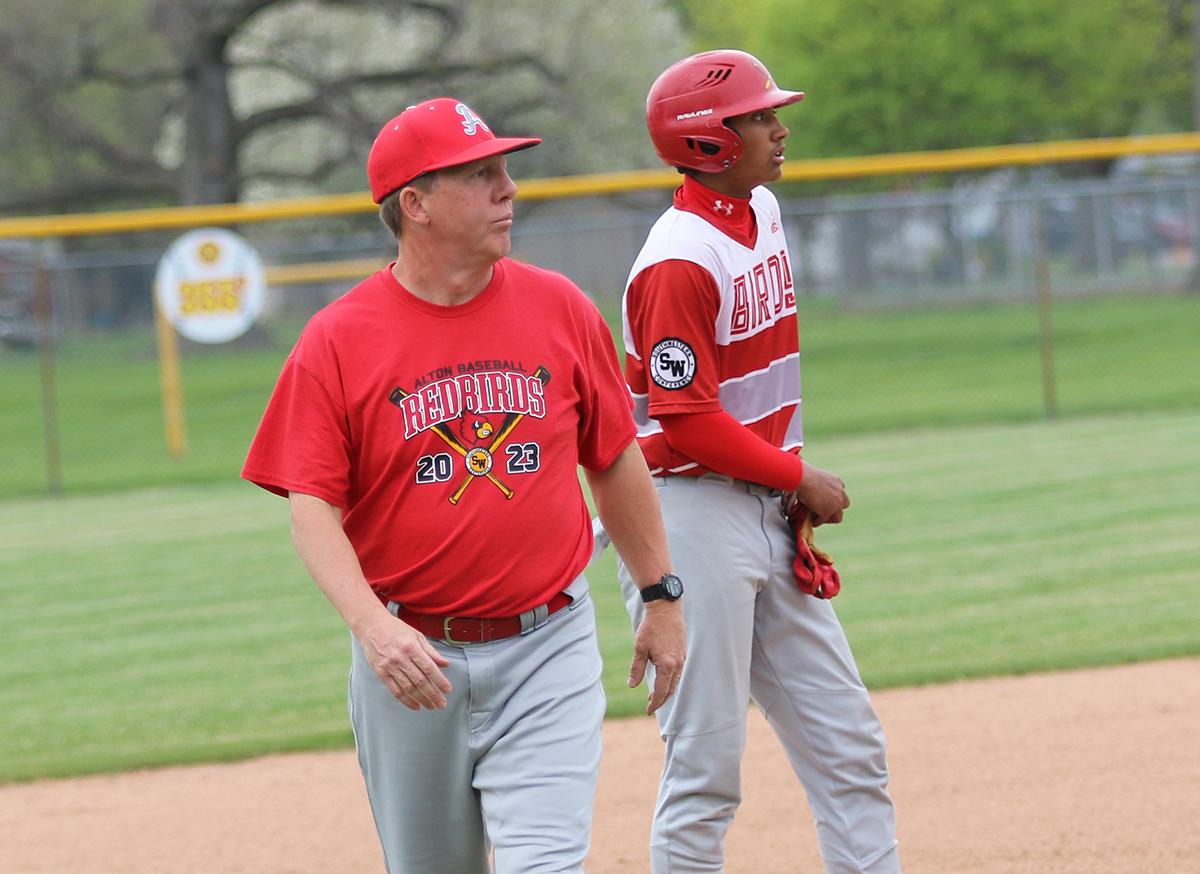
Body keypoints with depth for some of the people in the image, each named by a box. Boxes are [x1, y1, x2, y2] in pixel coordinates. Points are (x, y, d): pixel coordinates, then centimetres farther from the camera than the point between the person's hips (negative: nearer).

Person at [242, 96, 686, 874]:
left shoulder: (560, 309, 3)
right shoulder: (336, 341, -5)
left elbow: (615, 461, 13)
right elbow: (313, 510, -10)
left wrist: (663, 599, 14)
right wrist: (372, 626, -25)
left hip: (546, 644, 1)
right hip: (411, 657, 0)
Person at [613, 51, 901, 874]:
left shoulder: (764, 212, 10)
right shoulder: (680, 261, -19)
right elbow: (688, 421, -20)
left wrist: (792, 483, 10)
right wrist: (800, 477, -10)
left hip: (769, 517, 9)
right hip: (694, 516, -9)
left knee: (849, 748, 8)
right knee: (707, 768, -4)